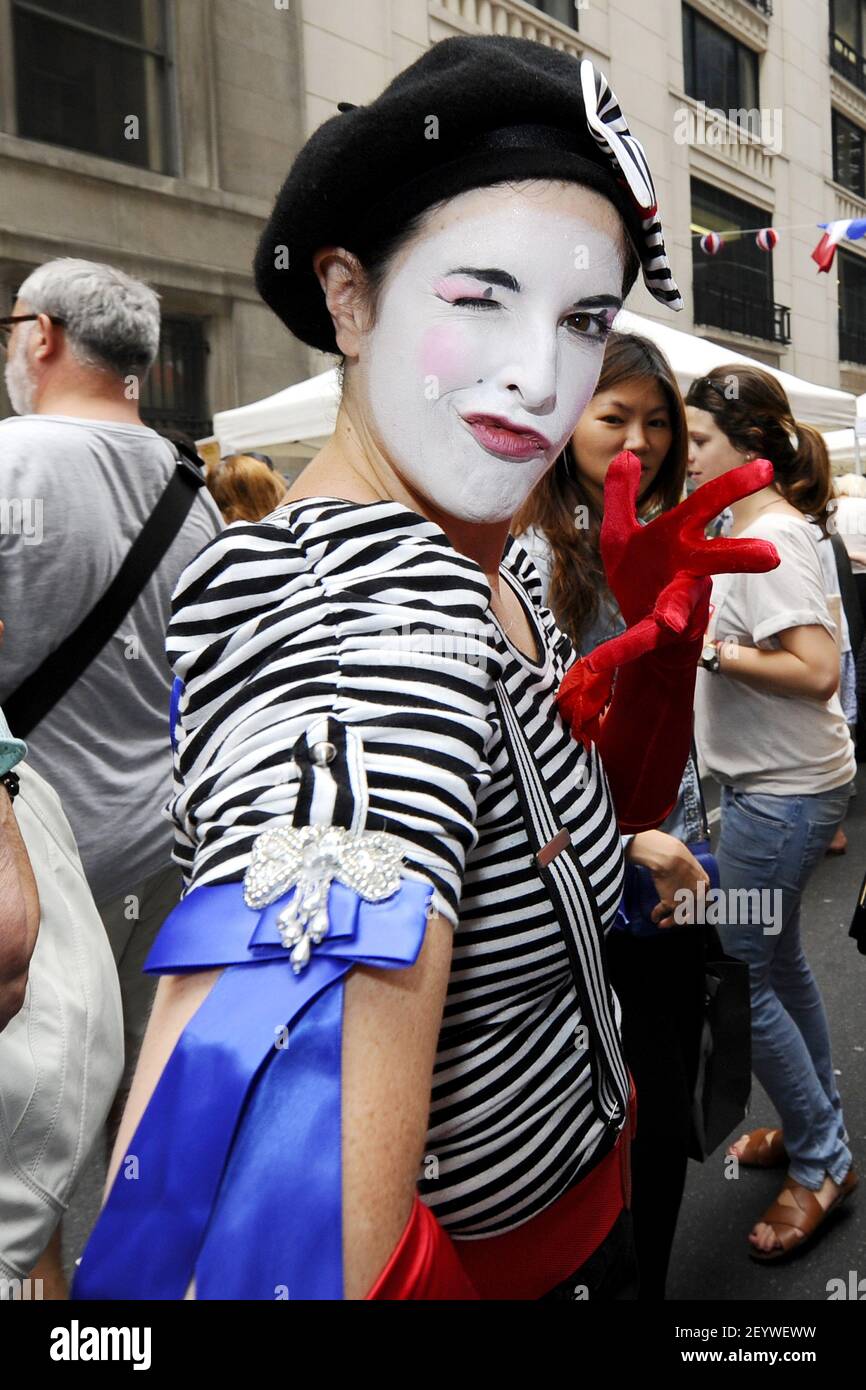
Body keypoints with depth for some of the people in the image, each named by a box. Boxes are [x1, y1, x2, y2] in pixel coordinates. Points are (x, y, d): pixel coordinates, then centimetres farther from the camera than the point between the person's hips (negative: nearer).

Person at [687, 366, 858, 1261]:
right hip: (769, 783, 10)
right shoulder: (753, 528, 10)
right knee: (774, 958, 20)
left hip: (784, 792, -10)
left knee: (739, 974, -1)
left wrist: (708, 648, -22)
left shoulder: (773, 539, -19)